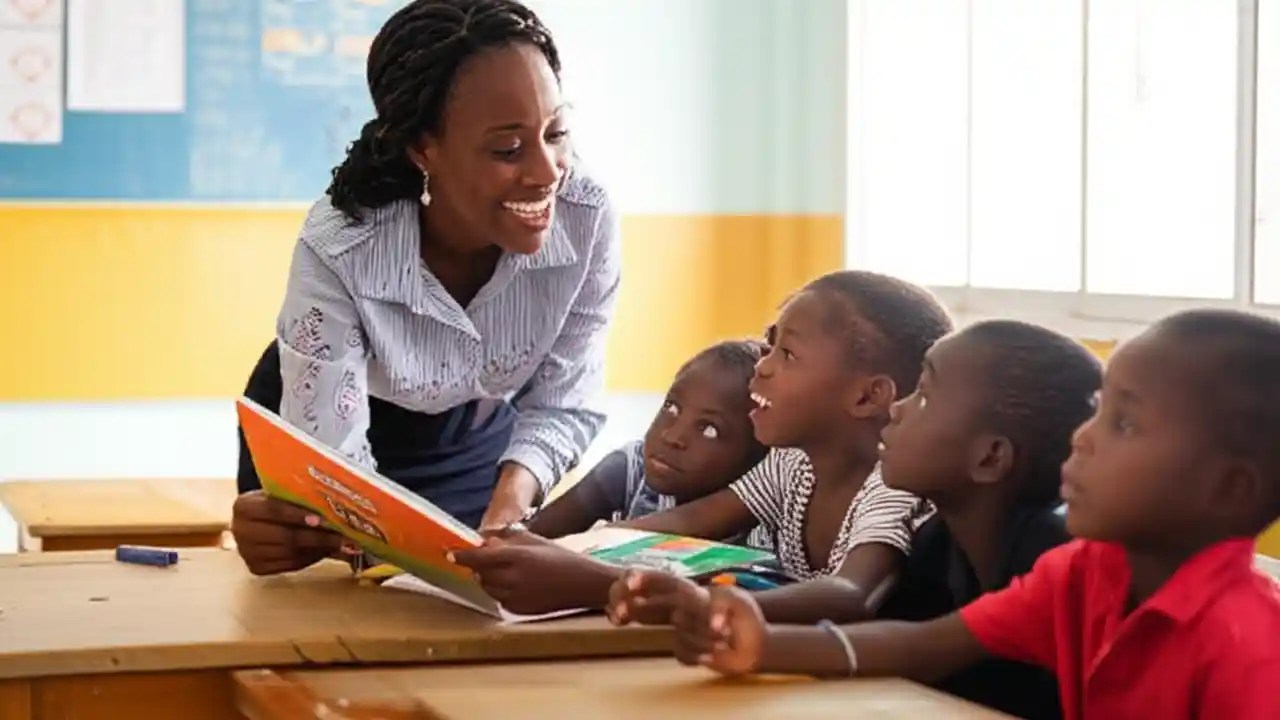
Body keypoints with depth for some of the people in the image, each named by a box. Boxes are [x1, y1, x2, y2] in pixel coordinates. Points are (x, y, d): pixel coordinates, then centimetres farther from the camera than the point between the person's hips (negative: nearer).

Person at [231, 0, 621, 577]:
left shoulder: (588, 220, -28)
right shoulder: (339, 250, -36)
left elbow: (561, 405, -16)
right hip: (353, 431, -2)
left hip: (475, 434, 2)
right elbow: (327, 458, -36)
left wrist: (513, 496, -35)